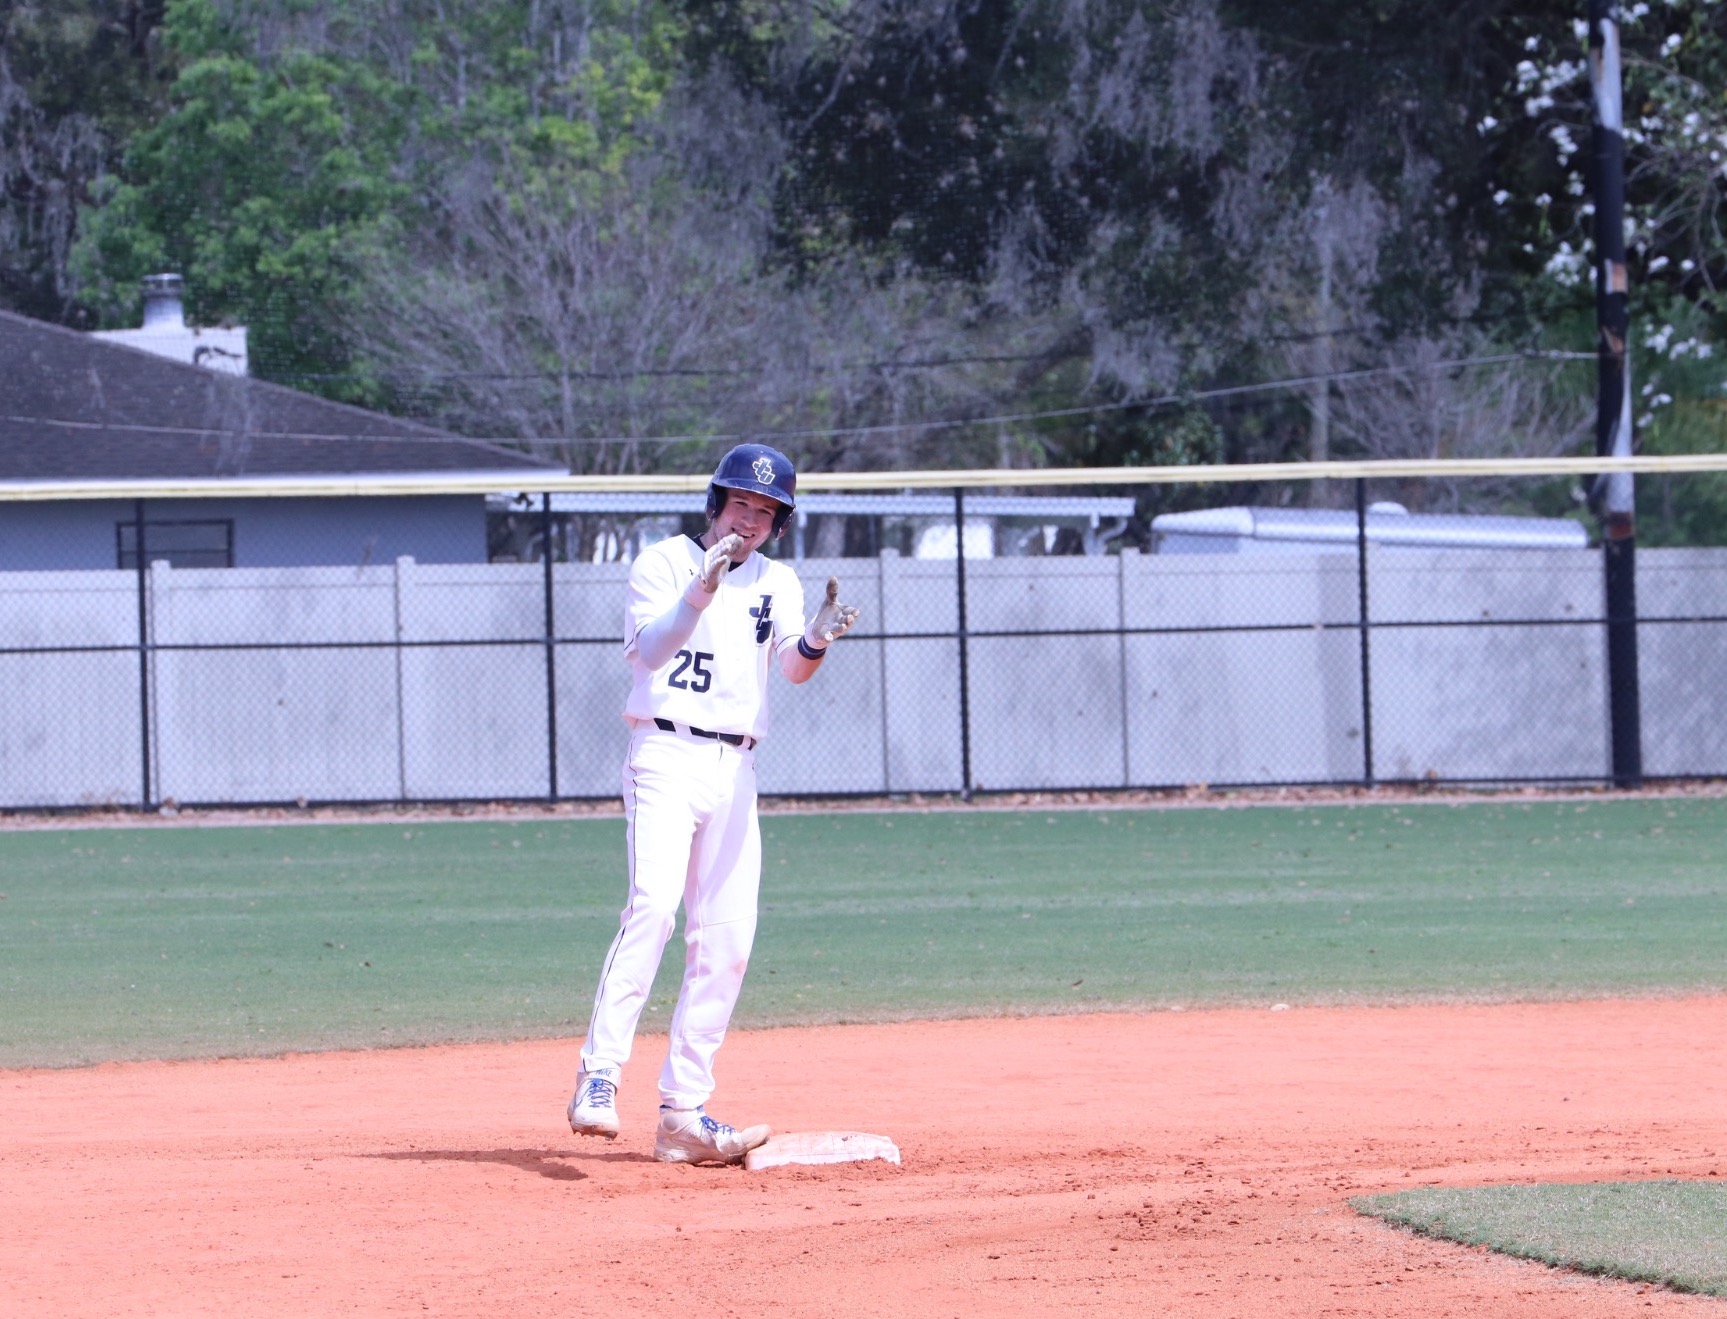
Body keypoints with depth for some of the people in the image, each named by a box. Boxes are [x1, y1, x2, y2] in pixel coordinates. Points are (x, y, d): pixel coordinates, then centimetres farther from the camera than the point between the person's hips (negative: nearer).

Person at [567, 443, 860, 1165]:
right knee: (652, 907, -24)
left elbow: (793, 667, -4)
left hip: (736, 770, 6)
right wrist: (700, 594, -32)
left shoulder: (777, 583, 13)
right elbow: (650, 649, -16)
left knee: (726, 939, 1)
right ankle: (598, 1078, -28)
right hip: (667, 757, -5)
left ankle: (682, 1114, 4)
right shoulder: (664, 563, 0)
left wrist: (815, 640, -27)